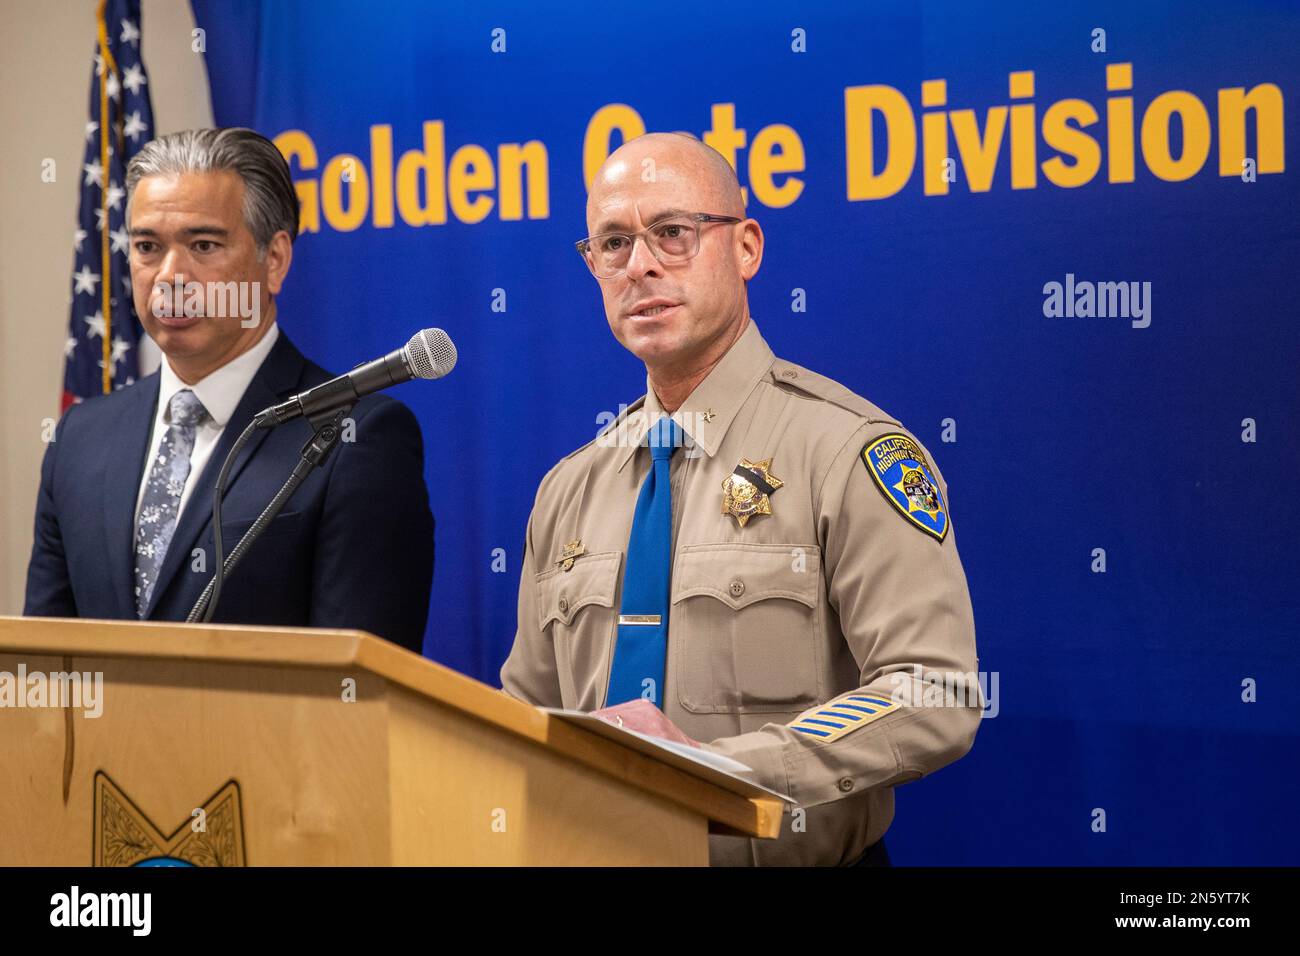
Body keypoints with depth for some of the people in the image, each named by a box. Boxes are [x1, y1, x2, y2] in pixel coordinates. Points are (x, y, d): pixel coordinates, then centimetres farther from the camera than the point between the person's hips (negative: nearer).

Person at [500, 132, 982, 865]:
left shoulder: (848, 452, -5)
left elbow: (936, 700, -14)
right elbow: (529, 711, 18)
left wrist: (715, 763, -22)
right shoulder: (570, 492, 13)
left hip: (792, 854, -4)